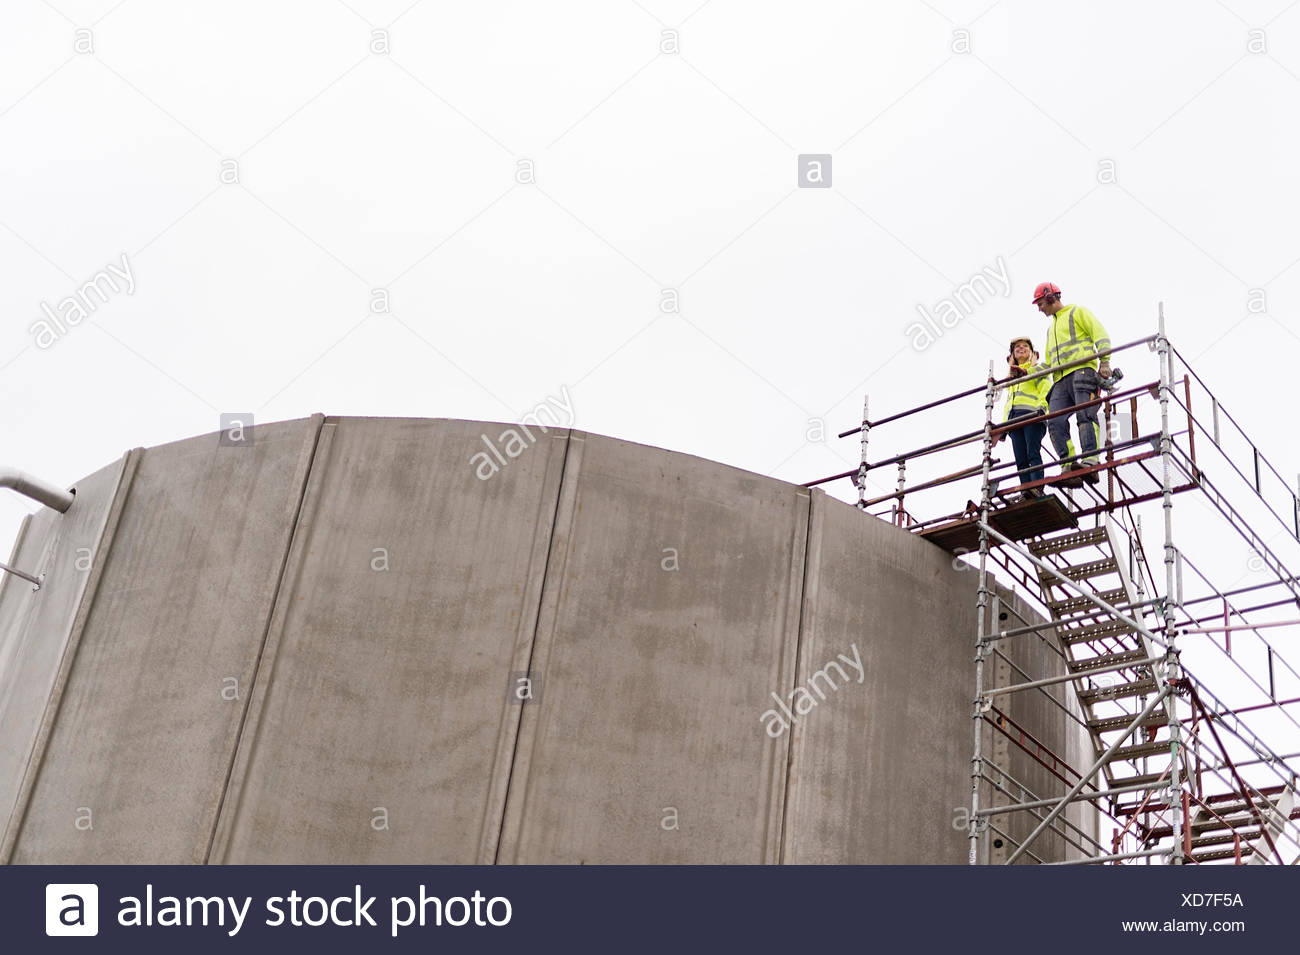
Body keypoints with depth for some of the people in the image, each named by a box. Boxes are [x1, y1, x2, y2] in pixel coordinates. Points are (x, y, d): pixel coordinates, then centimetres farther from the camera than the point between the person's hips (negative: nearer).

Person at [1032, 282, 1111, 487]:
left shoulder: (1077, 312, 13)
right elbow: (1048, 361, 40)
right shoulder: (1051, 328, 36)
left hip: (1082, 371, -7)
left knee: (1085, 415, -22)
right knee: (1056, 422, -13)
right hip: (1060, 380, 7)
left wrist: (1105, 362, -13)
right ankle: (1068, 468, -22)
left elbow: (1101, 336, 1)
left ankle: (1089, 461, -35)